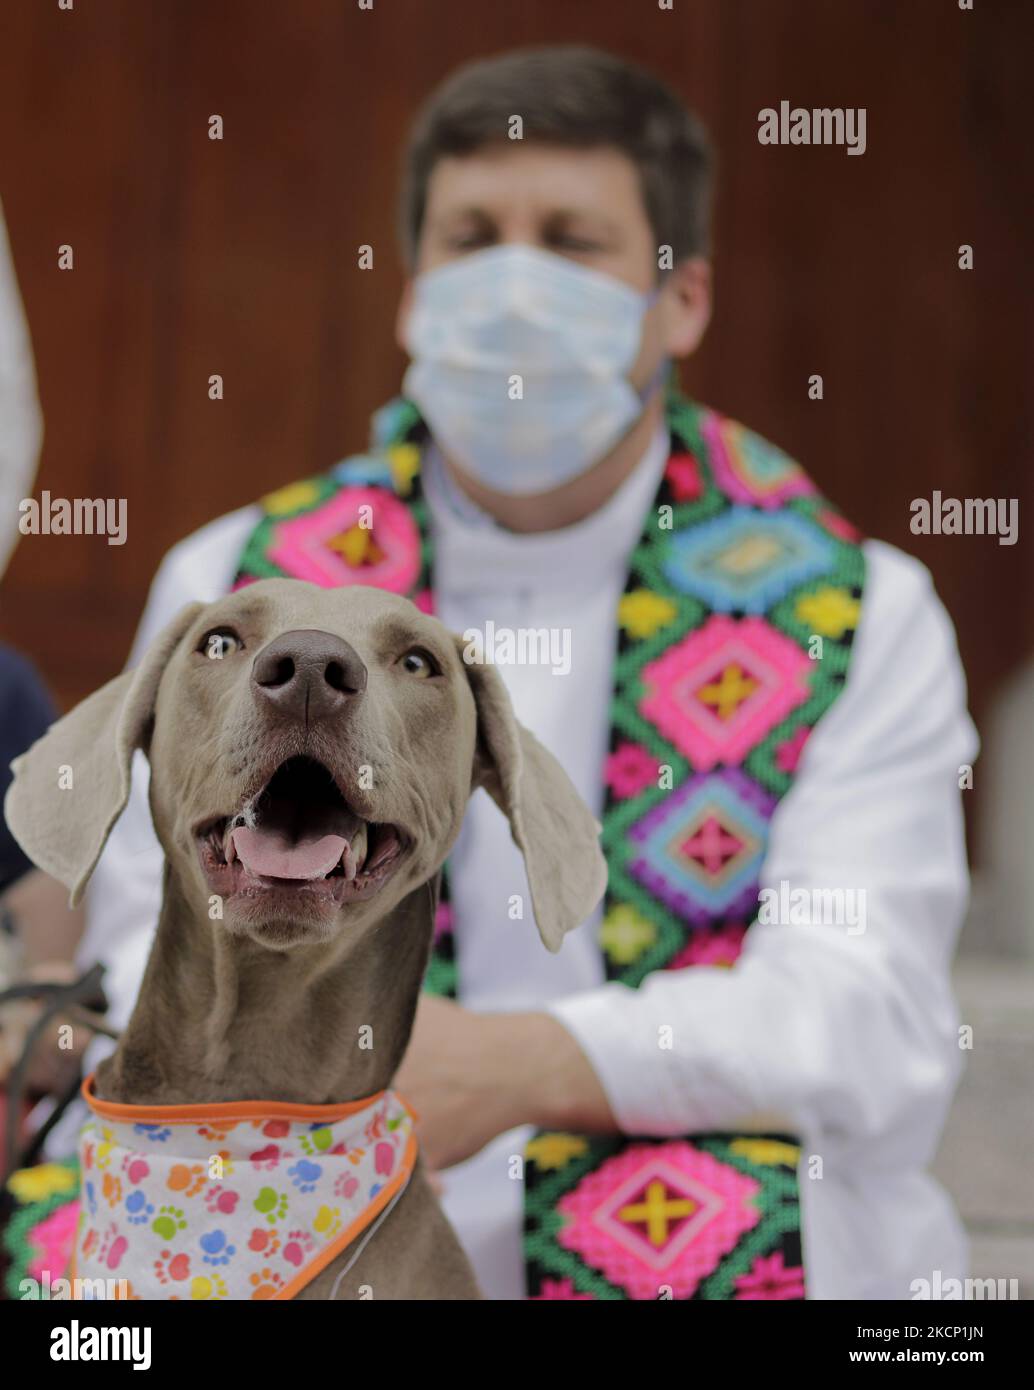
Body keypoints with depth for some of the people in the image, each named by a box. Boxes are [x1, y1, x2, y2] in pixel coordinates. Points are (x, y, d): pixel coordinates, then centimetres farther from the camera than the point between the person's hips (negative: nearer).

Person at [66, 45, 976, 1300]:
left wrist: (521, 1067, -23)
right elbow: (152, 950, 6)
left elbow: (871, 1018, -5)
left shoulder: (852, 616, 7)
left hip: (706, 1243, -1)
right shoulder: (232, 586, 12)